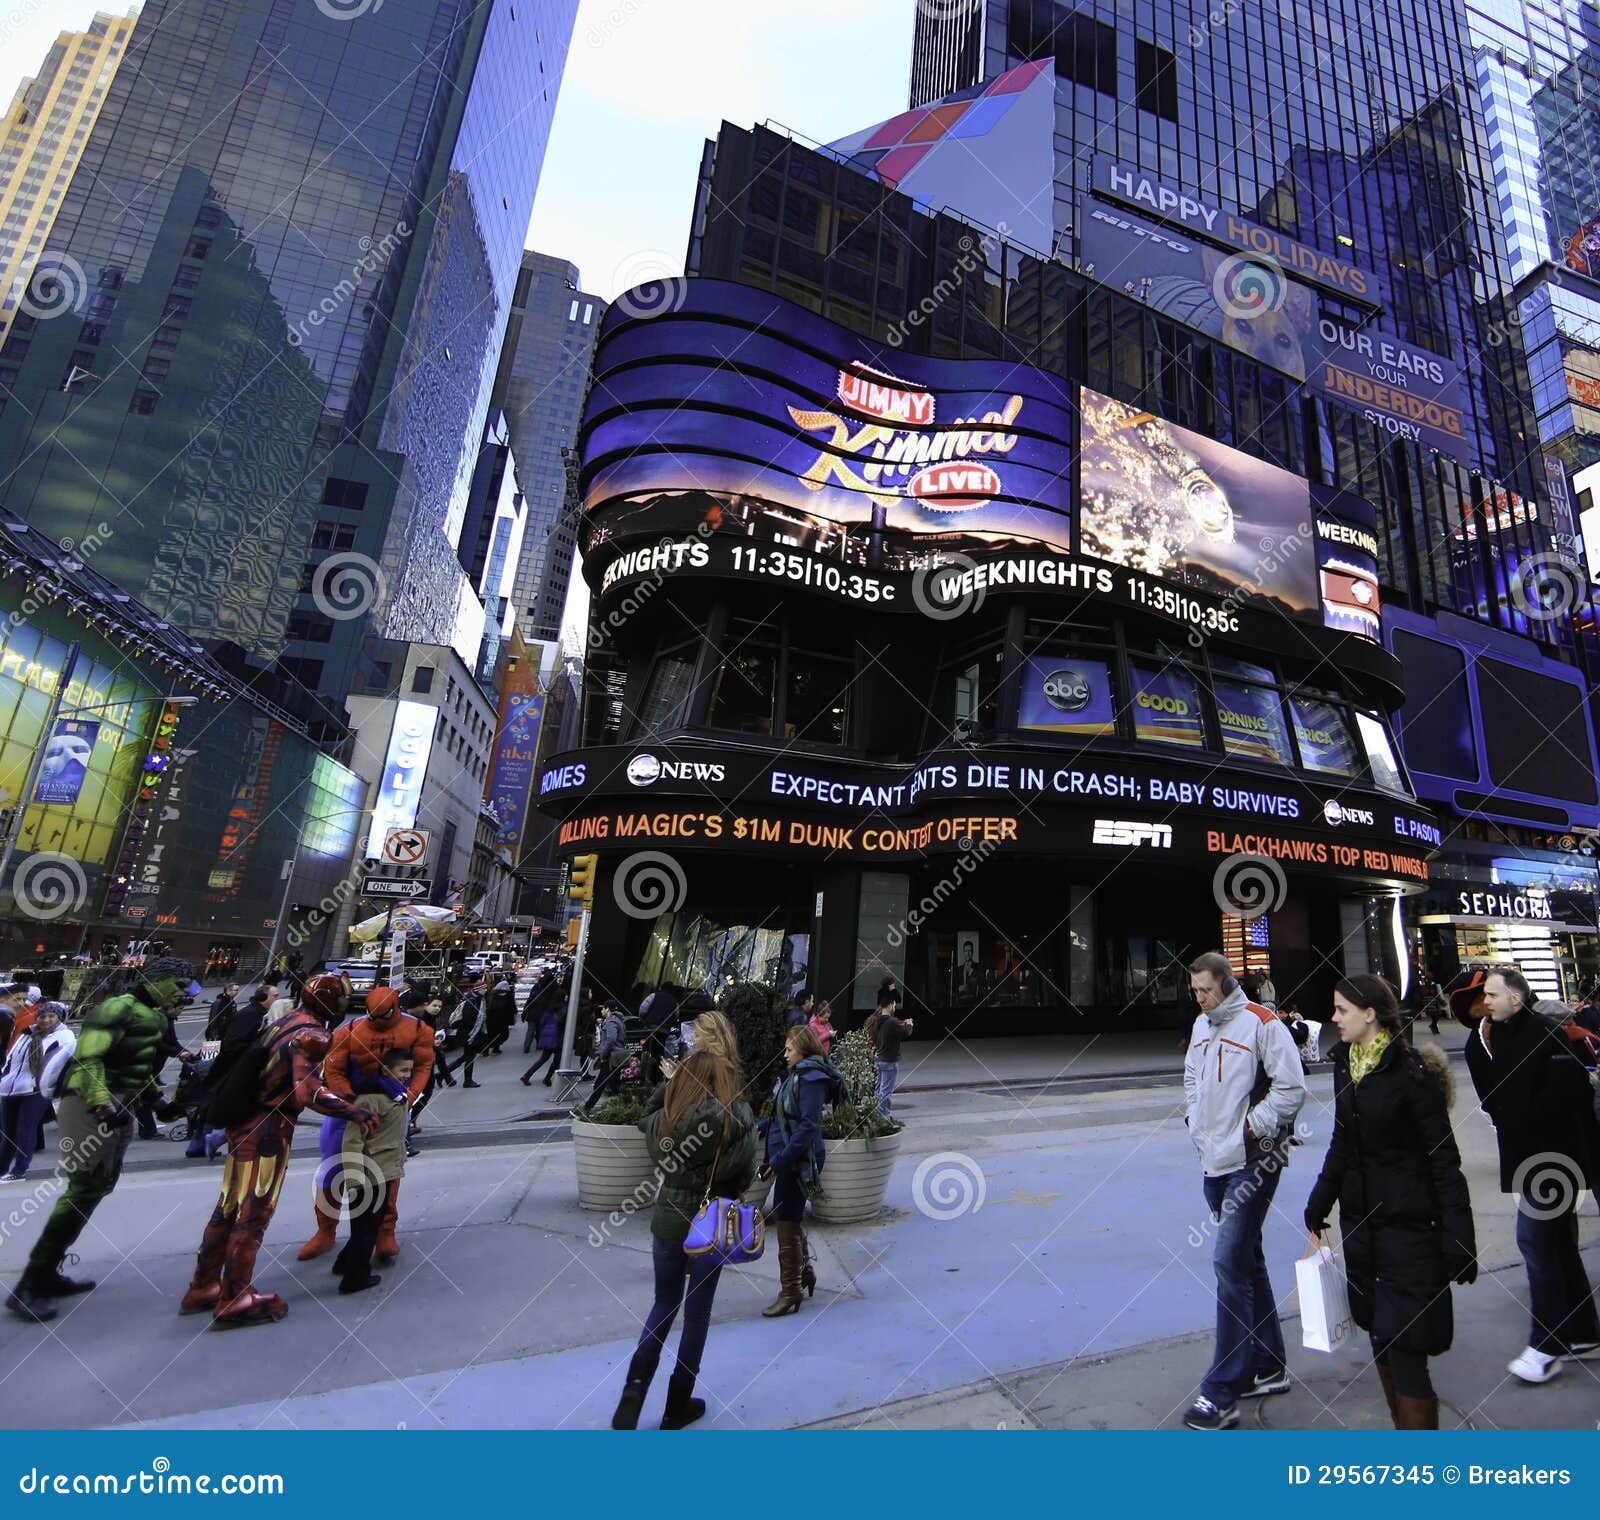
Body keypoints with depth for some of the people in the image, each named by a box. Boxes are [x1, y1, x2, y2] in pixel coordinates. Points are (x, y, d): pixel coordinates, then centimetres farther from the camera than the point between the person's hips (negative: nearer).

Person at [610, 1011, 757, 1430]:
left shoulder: (666, 1118, -9)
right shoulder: (737, 1118, -18)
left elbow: (647, 1117, 15)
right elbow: (744, 1173, -10)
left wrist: (668, 1081, 19)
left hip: (668, 1220, 3)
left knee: (663, 1305, 23)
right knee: (697, 1312, 16)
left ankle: (632, 1396, 14)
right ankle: (678, 1406, 30)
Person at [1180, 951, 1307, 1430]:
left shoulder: (1262, 1023, -13)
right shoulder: (1202, 1025, 11)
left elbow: (1291, 1087, -14)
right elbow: (1192, 1077, 23)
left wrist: (1252, 1129, -15)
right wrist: (1195, 1119, 10)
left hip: (1253, 1163, -8)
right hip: (1215, 1162, 8)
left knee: (1230, 1263, -9)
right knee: (1247, 1260, 18)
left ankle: (1221, 1394, -1)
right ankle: (1268, 1367, 33)